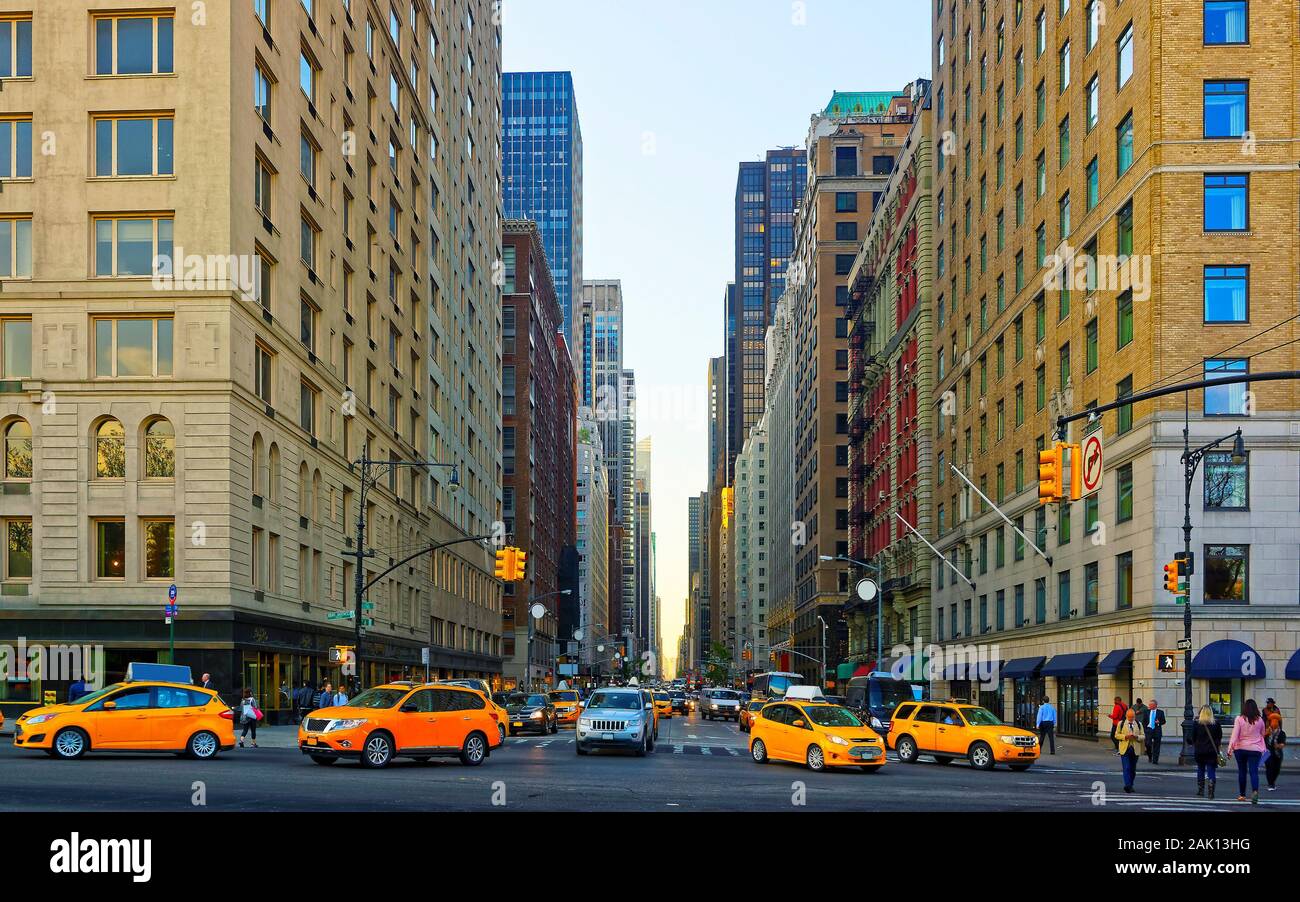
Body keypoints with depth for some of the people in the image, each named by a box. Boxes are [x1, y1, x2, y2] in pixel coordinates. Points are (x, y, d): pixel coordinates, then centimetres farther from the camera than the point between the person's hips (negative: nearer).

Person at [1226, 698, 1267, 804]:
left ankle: (1242, 794, 20)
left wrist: (1230, 748, -9)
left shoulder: (1239, 719, -6)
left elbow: (1234, 735, -10)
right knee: (1254, 771, -5)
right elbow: (1262, 735, 16)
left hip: (1240, 748, 0)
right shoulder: (1260, 720, 1)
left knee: (1242, 771, 12)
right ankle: (1255, 790, -30)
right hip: (1255, 749, 0)